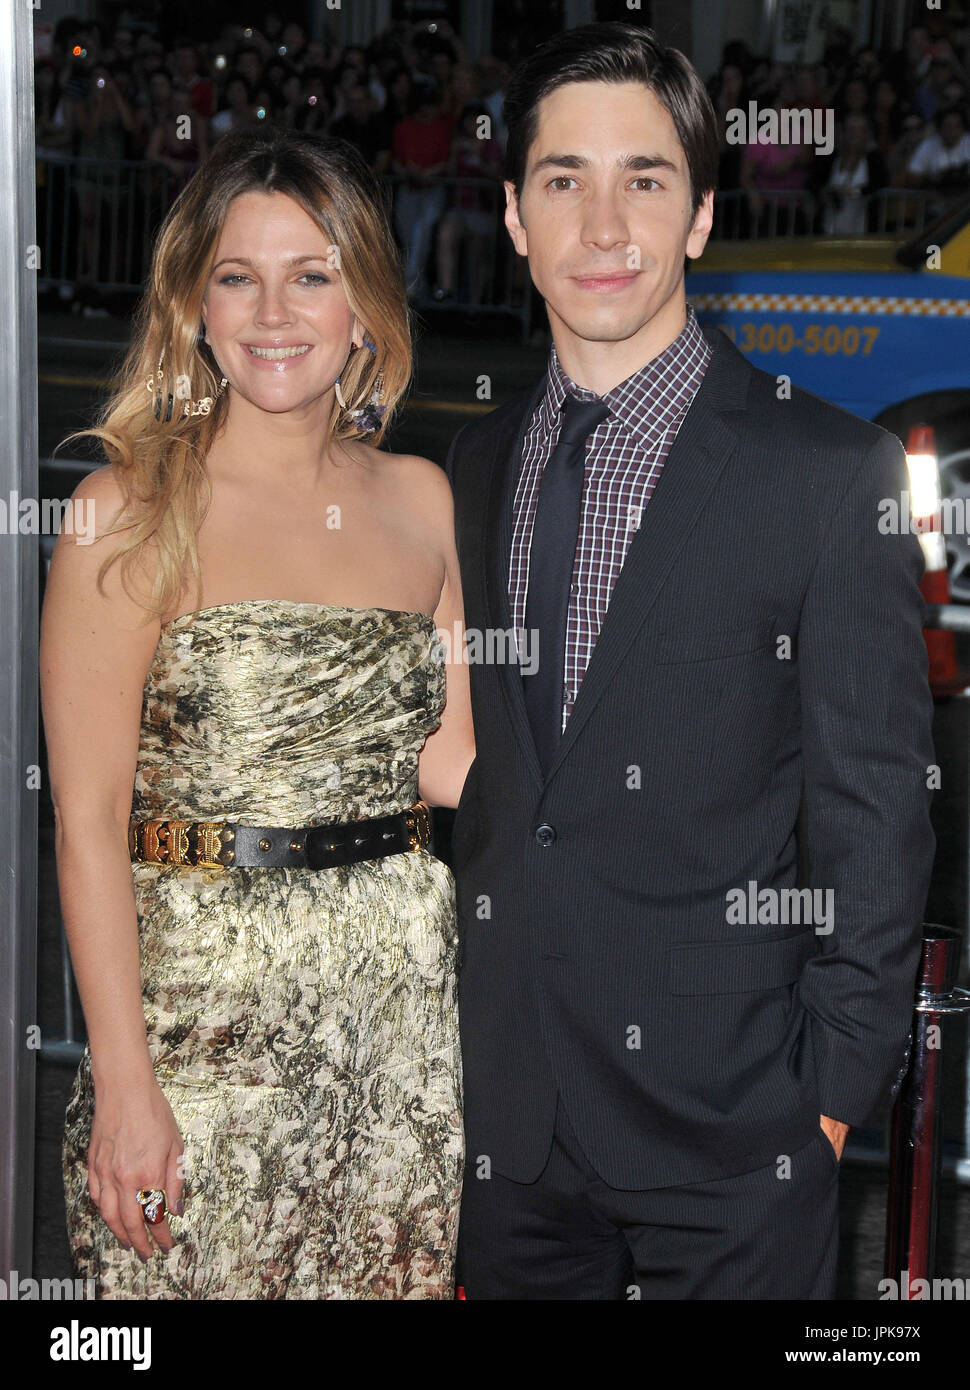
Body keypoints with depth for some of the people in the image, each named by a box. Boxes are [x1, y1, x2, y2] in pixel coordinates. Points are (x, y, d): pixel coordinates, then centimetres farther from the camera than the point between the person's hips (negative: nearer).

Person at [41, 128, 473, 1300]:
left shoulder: (419, 498, 8)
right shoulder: (130, 511, -7)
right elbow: (87, 816, -10)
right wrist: (123, 1085, -13)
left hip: (405, 985, 5)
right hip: (205, 995, -4)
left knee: (400, 1275, 10)